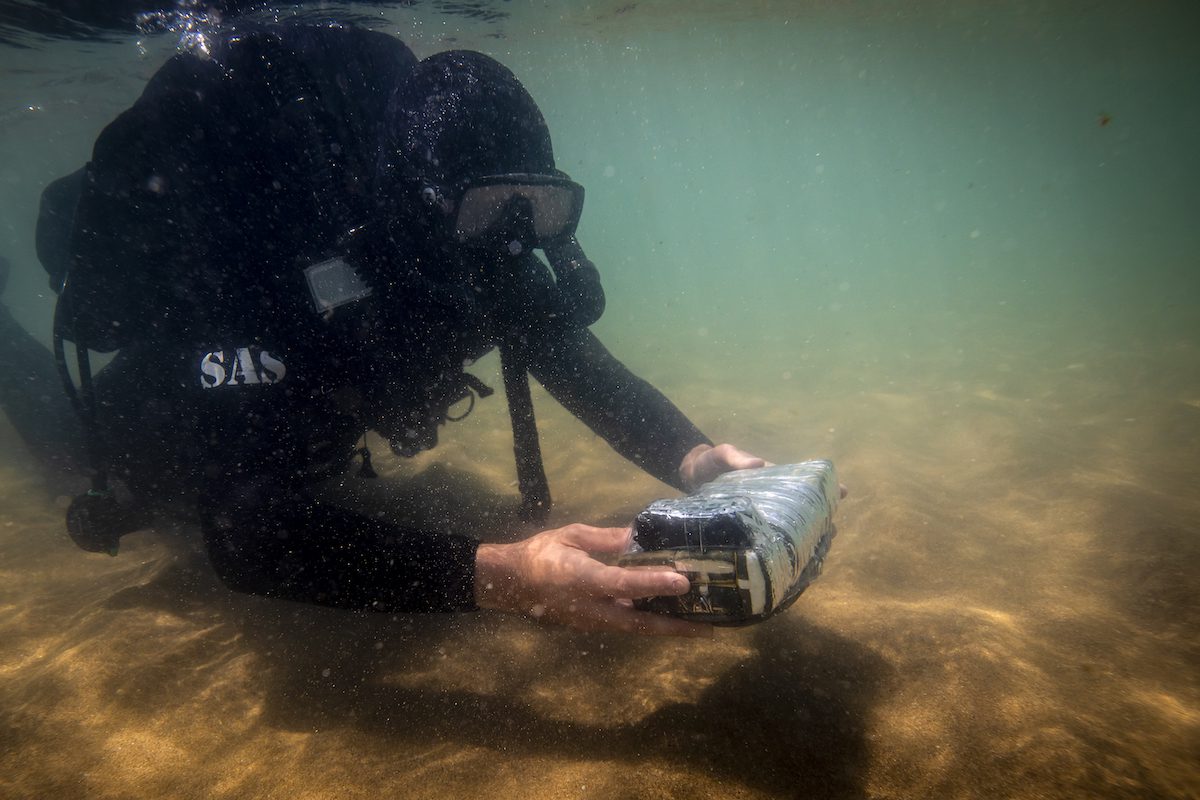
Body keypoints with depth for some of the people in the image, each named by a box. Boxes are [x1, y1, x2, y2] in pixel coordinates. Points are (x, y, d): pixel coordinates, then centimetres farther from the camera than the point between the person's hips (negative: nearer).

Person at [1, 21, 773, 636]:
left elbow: (590, 373, -22)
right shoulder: (259, 262, -46)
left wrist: (697, 460, -42)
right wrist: (504, 577, -66)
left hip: (300, 408, 4)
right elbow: (251, 535, -53)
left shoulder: (486, 260, -30)